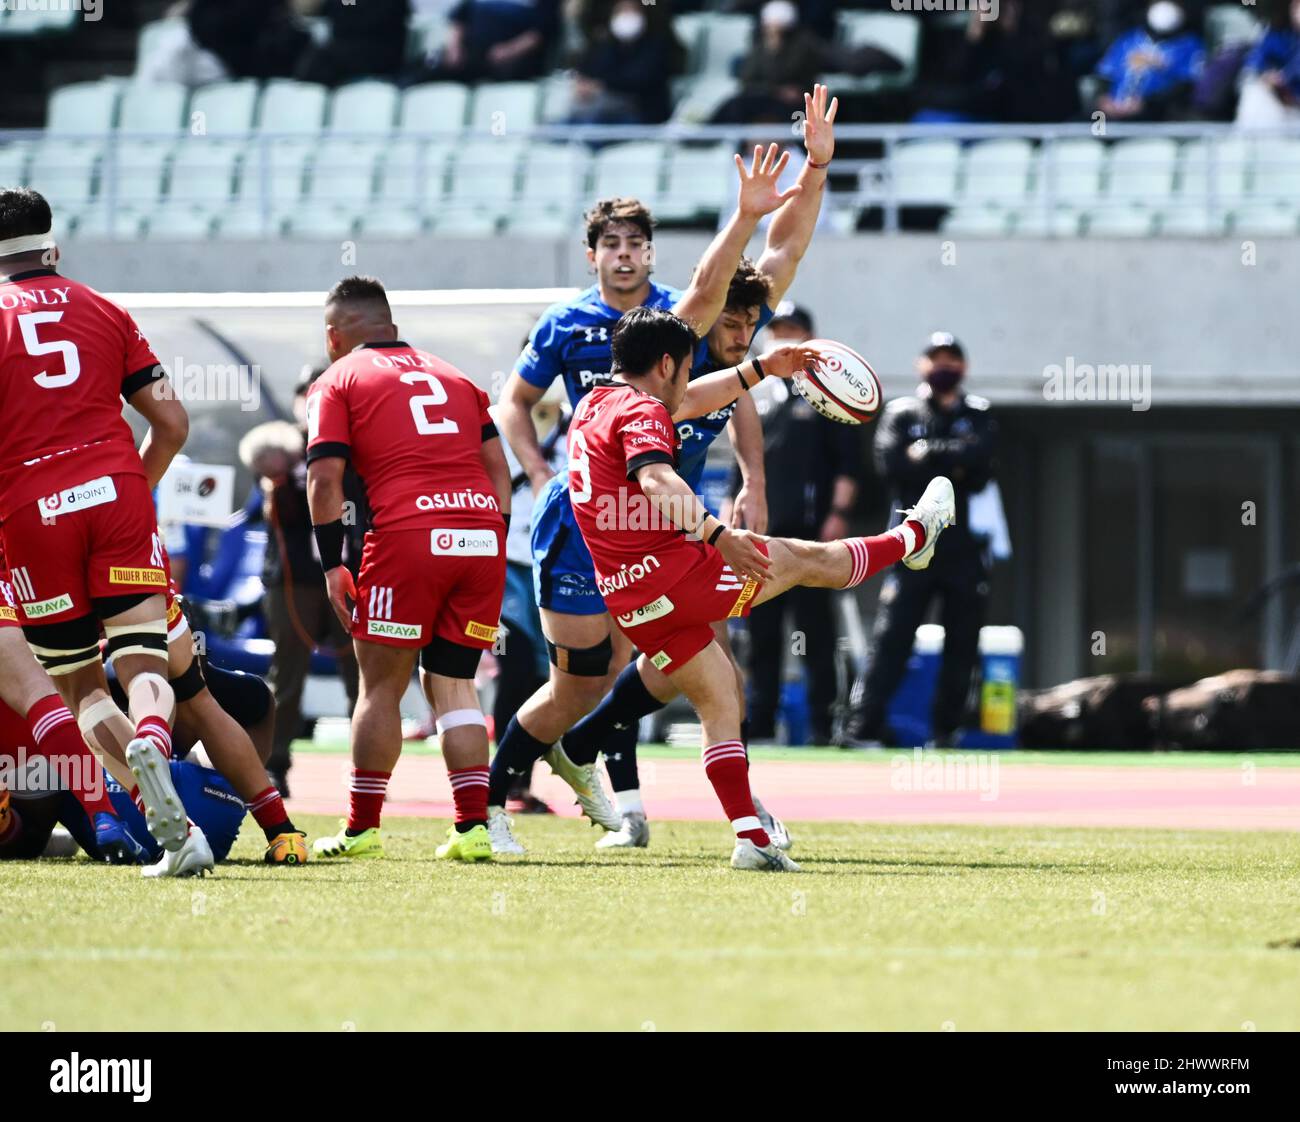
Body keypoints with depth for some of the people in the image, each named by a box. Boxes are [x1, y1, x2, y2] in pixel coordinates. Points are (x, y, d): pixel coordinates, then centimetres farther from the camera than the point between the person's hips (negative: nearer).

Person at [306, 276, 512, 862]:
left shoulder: (339, 380, 10)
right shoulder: (451, 375, 25)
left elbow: (325, 476, -1)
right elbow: (497, 465, 19)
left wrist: (332, 565, 1)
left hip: (407, 534, -4)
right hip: (483, 534, 4)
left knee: (381, 686, 7)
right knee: (453, 683, 12)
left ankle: (362, 829, 9)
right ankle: (473, 826, 1)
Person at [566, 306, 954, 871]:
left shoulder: (594, 406, 17)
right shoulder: (640, 413, -13)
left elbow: (684, 402, 32)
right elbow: (656, 480, -34)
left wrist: (759, 369, 38)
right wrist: (718, 535, -43)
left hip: (630, 602, 9)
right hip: (675, 573, -9)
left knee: (718, 703, 12)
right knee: (806, 558, 13)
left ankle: (751, 838, 4)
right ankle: (913, 537, 36)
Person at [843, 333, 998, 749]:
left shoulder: (979, 415, 13)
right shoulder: (900, 414, 10)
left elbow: (980, 460, -7)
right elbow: (890, 466, -7)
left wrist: (928, 453, -6)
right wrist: (953, 467, -8)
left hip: (964, 547, 2)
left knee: (962, 642, 3)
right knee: (892, 636, -10)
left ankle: (947, 730, 11)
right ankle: (863, 727, -13)